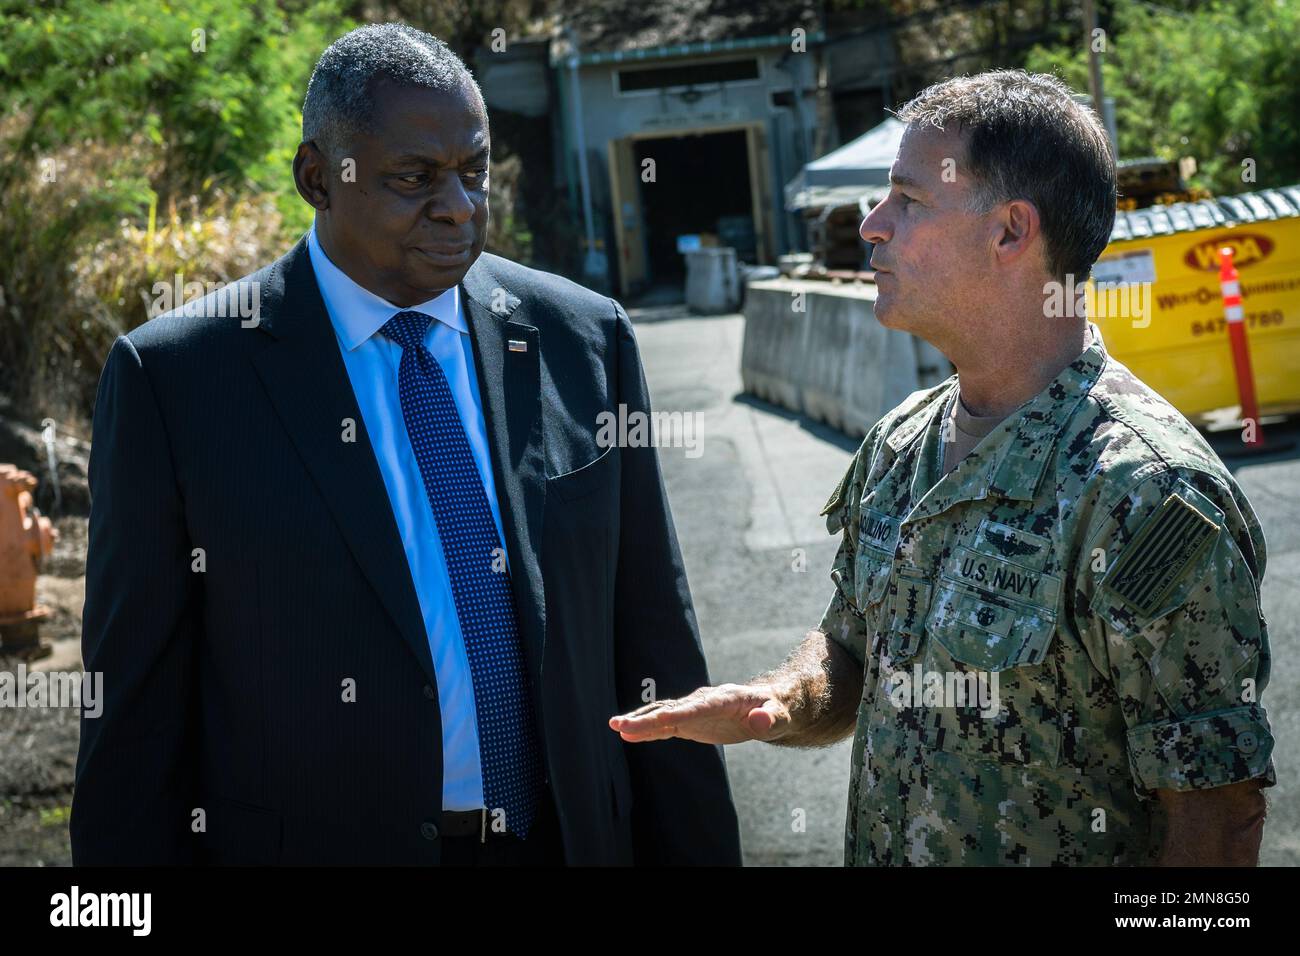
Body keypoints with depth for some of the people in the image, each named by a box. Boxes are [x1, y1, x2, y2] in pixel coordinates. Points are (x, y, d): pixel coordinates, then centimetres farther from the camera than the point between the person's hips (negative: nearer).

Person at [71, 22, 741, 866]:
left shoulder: (585, 342, 0)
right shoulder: (175, 378, -8)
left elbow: (653, 649, 3)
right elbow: (136, 709, -6)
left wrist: (700, 848, 3)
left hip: (565, 837, 3)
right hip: (313, 841, -2)